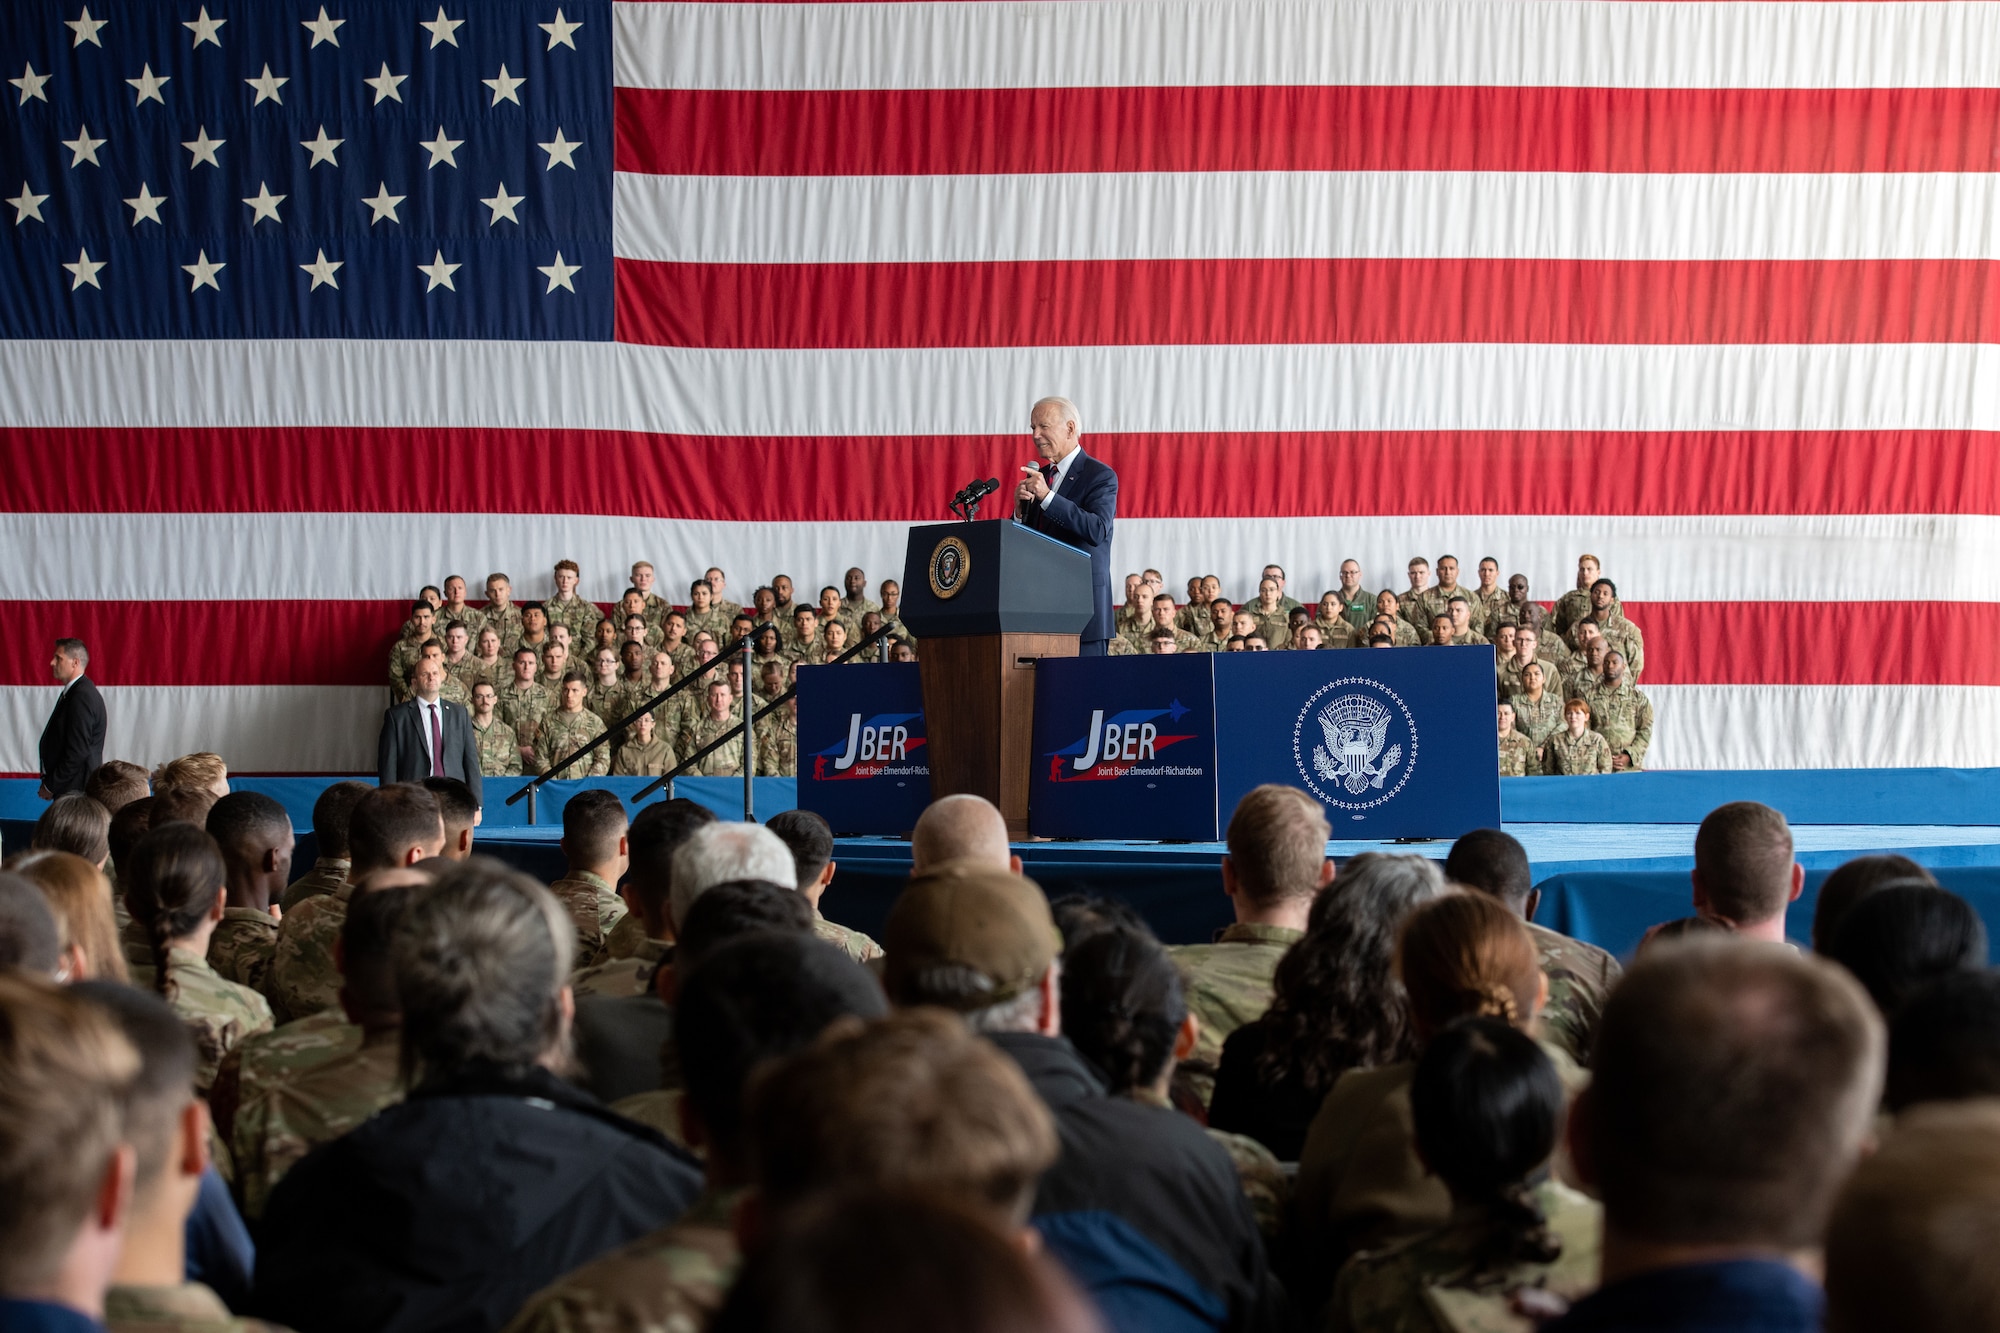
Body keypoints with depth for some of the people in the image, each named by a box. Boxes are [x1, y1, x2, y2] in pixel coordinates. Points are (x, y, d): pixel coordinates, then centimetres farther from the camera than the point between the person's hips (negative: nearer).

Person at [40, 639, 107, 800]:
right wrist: (48, 780, 11)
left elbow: (78, 751, -20)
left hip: (75, 790, -9)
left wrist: (50, 786, -13)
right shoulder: (74, 692, 14)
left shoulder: (82, 696, -16)